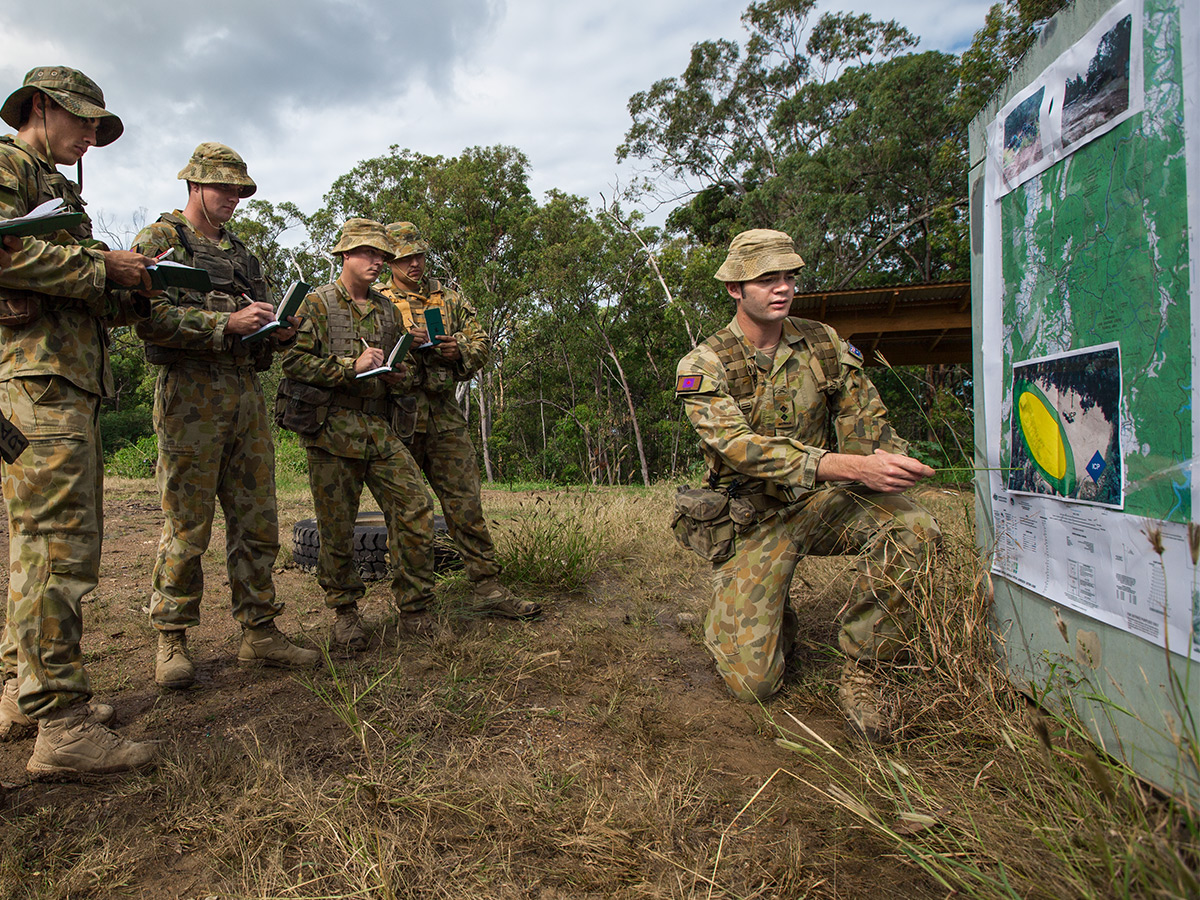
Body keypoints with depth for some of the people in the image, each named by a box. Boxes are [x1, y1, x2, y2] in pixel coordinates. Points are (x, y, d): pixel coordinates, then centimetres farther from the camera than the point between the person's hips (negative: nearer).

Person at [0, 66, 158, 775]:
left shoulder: (57, 191, 30)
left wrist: (134, 294, 9)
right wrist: (101, 265, -9)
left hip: (72, 380, 10)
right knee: (60, 541, -15)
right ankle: (63, 725, -12)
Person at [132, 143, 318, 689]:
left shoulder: (241, 253, 24)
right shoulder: (160, 239, 4)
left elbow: (262, 323, 24)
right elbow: (151, 318, -10)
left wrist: (282, 331, 2)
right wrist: (227, 323, -19)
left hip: (247, 393, 6)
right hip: (191, 393, -6)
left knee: (257, 523, 5)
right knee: (186, 526, -3)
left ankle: (259, 633, 13)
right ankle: (171, 641, 9)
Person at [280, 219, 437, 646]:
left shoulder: (388, 311, 19)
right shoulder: (318, 303, 4)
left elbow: (405, 368, 26)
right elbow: (294, 360, -7)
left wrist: (401, 377, 2)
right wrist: (351, 367, -16)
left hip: (382, 430, 4)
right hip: (332, 429, -4)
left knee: (415, 510, -7)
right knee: (336, 527, 1)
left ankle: (414, 611, 6)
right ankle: (345, 611, 20)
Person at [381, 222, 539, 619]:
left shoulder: (450, 299, 16)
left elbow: (482, 342, 13)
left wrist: (460, 350, -9)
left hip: (445, 417, 2)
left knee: (466, 503, -1)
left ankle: (487, 588, 4)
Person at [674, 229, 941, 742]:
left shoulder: (824, 344, 4)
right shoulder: (703, 367, -11)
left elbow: (865, 420, 4)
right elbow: (741, 447, -26)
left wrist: (885, 461, -22)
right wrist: (852, 467, -36)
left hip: (822, 500, 4)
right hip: (752, 519, -3)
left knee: (913, 529, -28)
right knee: (752, 682, -10)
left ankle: (859, 673, -10)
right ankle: (753, 620, 27)